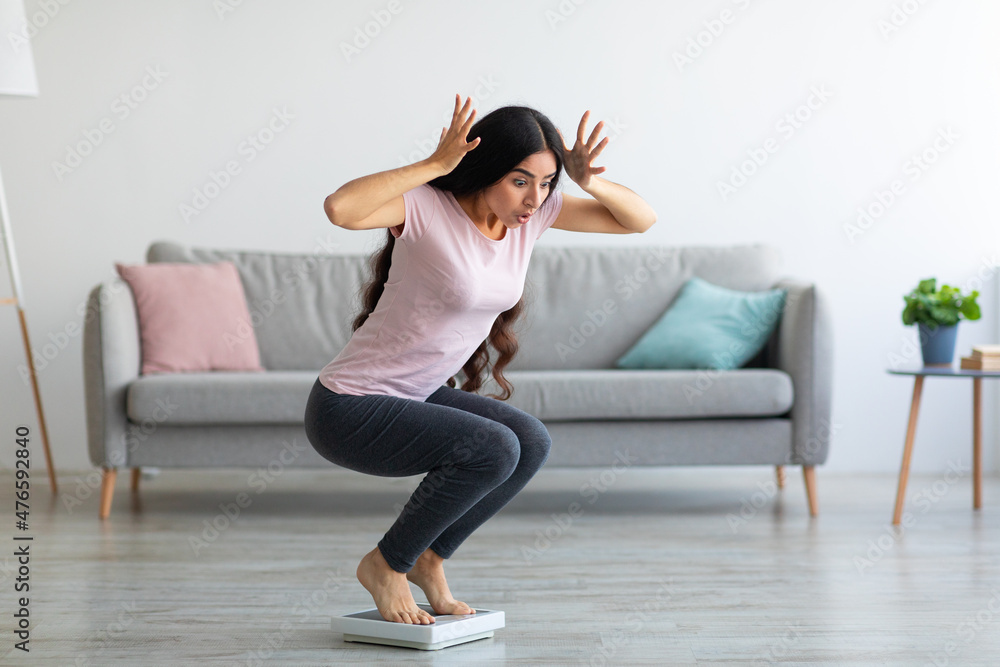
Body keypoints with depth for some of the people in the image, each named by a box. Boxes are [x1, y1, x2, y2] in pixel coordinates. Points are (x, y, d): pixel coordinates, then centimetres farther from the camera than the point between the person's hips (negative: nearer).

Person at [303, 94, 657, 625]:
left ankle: (427, 558, 11)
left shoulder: (534, 211, -2)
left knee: (532, 443, -8)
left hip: (416, 398, 8)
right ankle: (385, 565, -2)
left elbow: (640, 219, -1)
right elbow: (340, 208, -42)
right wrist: (435, 164, -37)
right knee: (492, 450, -24)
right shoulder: (425, 207, -22)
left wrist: (589, 183, -20)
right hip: (349, 408, -8)